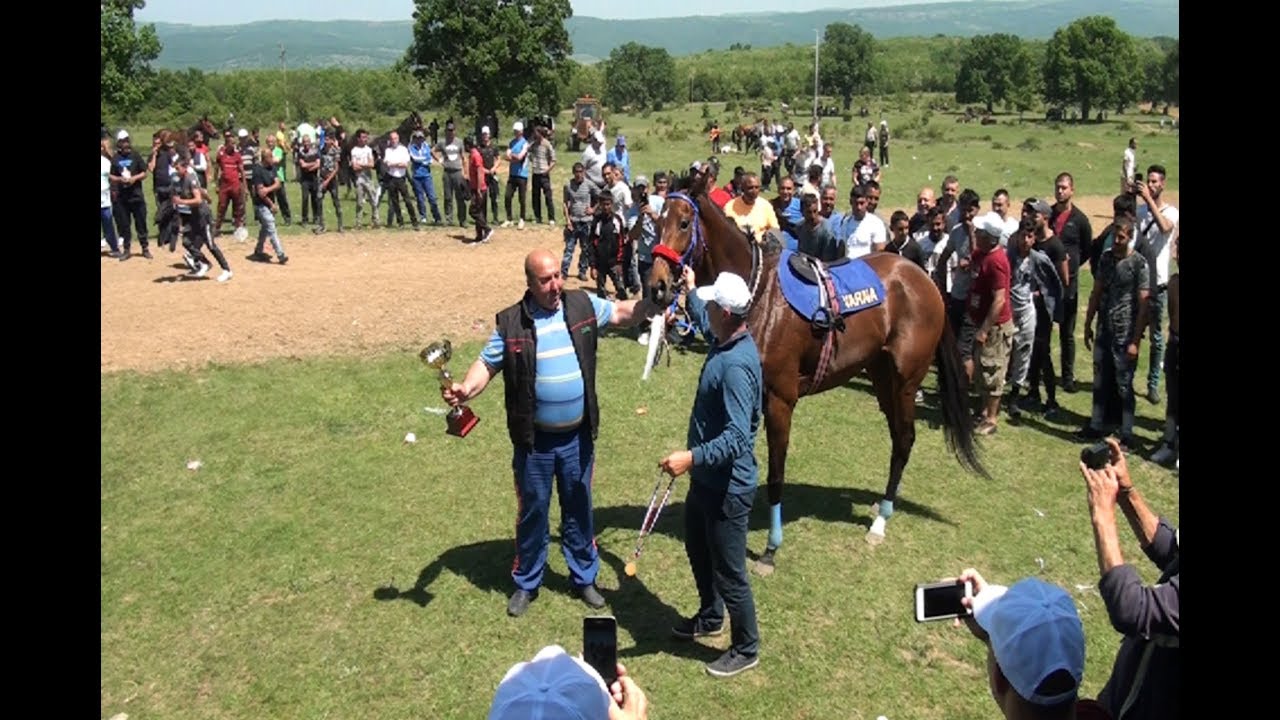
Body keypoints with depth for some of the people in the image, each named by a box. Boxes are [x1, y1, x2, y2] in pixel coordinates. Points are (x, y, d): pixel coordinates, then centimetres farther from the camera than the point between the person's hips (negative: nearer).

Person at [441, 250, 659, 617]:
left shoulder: (582, 305, -3)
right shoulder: (510, 323, -10)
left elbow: (622, 312, 10)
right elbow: (487, 363, -6)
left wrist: (651, 303, -7)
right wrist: (466, 388, -24)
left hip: (577, 436, 2)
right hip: (535, 440, -2)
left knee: (579, 509, 18)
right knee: (533, 511, 13)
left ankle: (585, 577, 37)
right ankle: (526, 583, 33)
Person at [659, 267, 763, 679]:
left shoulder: (736, 366, -30)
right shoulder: (725, 341, 0)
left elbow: (737, 437, -36)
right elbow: (704, 324, 28)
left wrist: (692, 457, -45)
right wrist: (691, 291, 34)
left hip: (727, 486, -10)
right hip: (706, 477, 10)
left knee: (728, 571, 6)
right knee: (697, 549, 27)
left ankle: (746, 650, 26)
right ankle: (710, 617, 49)